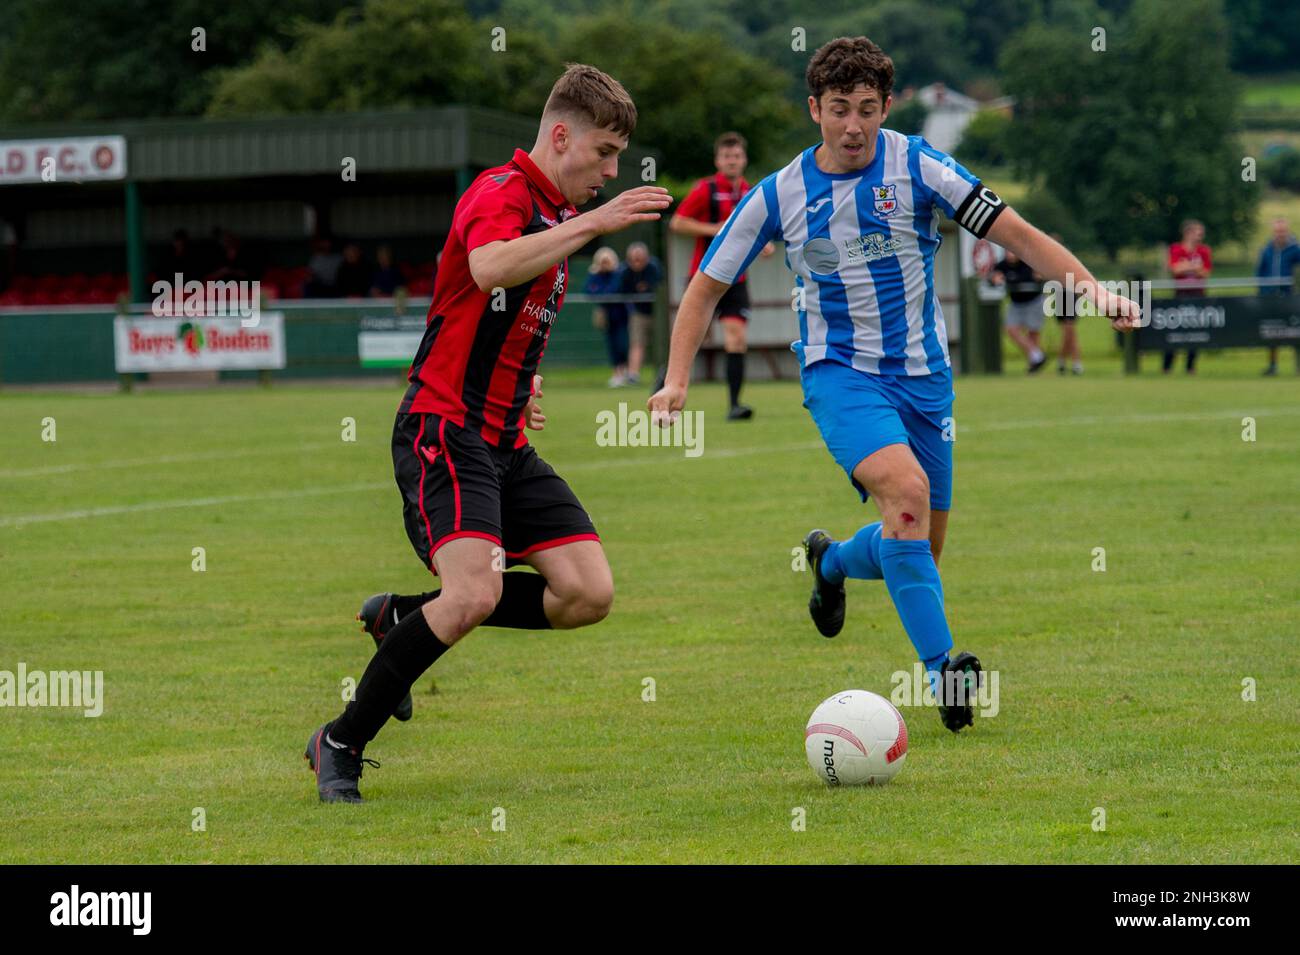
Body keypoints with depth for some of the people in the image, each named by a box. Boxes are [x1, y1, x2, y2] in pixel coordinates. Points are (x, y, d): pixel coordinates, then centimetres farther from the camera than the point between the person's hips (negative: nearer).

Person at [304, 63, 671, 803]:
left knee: (589, 594, -4)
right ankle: (342, 744, -8)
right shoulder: (502, 193, -12)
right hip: (445, 430, -9)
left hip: (507, 443, 9)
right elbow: (490, 268, -36)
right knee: (477, 591, -26)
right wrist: (594, 223, -37)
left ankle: (403, 619, 13)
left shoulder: (554, 215, 17)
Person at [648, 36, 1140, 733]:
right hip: (838, 370, -2)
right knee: (907, 489, -30)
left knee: (920, 546, 7)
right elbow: (707, 287, 7)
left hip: (922, 374, 2)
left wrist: (1092, 288, -20)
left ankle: (831, 562, 43)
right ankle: (941, 670, -31)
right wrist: (677, 379, -5)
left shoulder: (917, 167, -6)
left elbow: (1014, 233, -7)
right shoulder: (780, 196, -3)